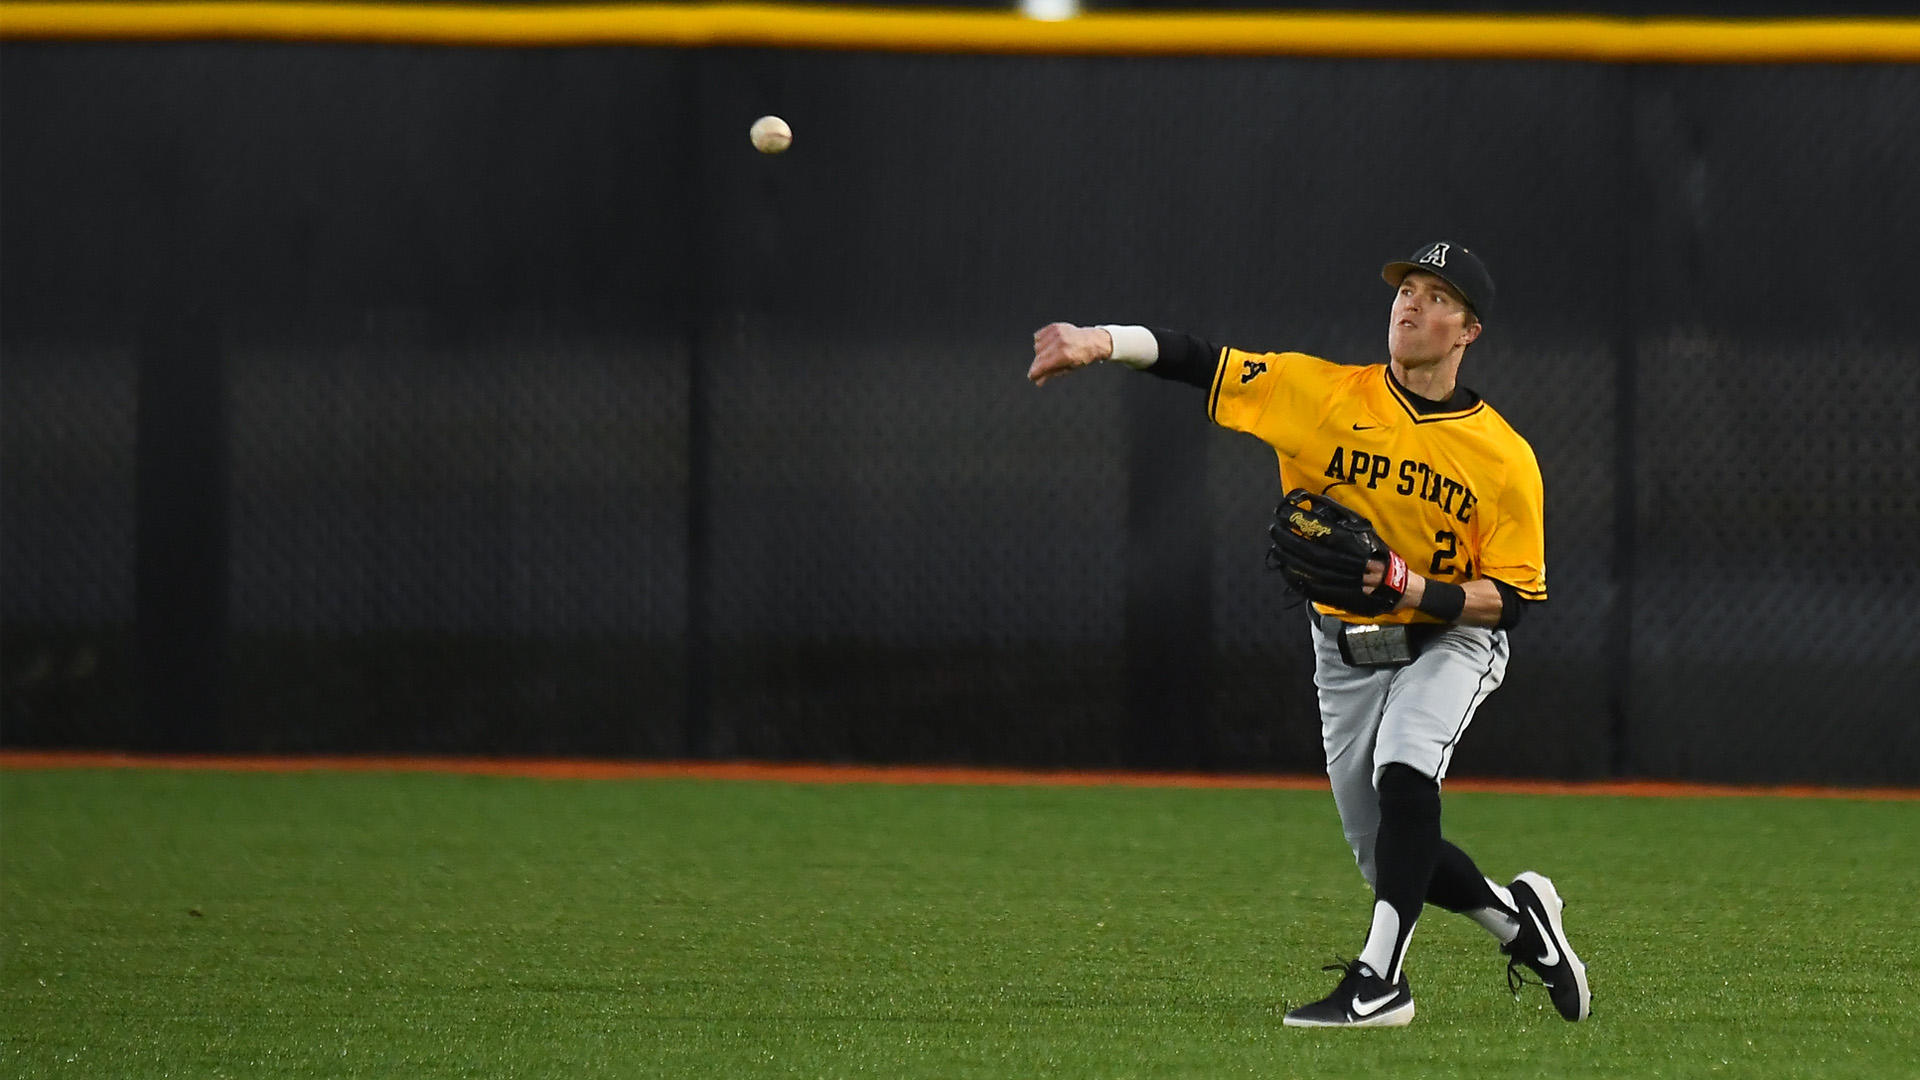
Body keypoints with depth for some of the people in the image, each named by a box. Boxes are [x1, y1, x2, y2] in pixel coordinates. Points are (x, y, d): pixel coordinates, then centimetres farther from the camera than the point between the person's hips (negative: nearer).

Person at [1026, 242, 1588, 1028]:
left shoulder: (1505, 460, -15)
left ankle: (1380, 982, -31)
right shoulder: (1322, 393, -10)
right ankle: (1515, 917, 36)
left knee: (1404, 766, -32)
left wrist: (1415, 590, -30)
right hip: (1345, 656, 4)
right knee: (1386, 861, 8)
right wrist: (1102, 341, -33)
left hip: (1449, 644, -3)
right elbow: (1197, 362, -17)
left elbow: (1510, 599, -14)